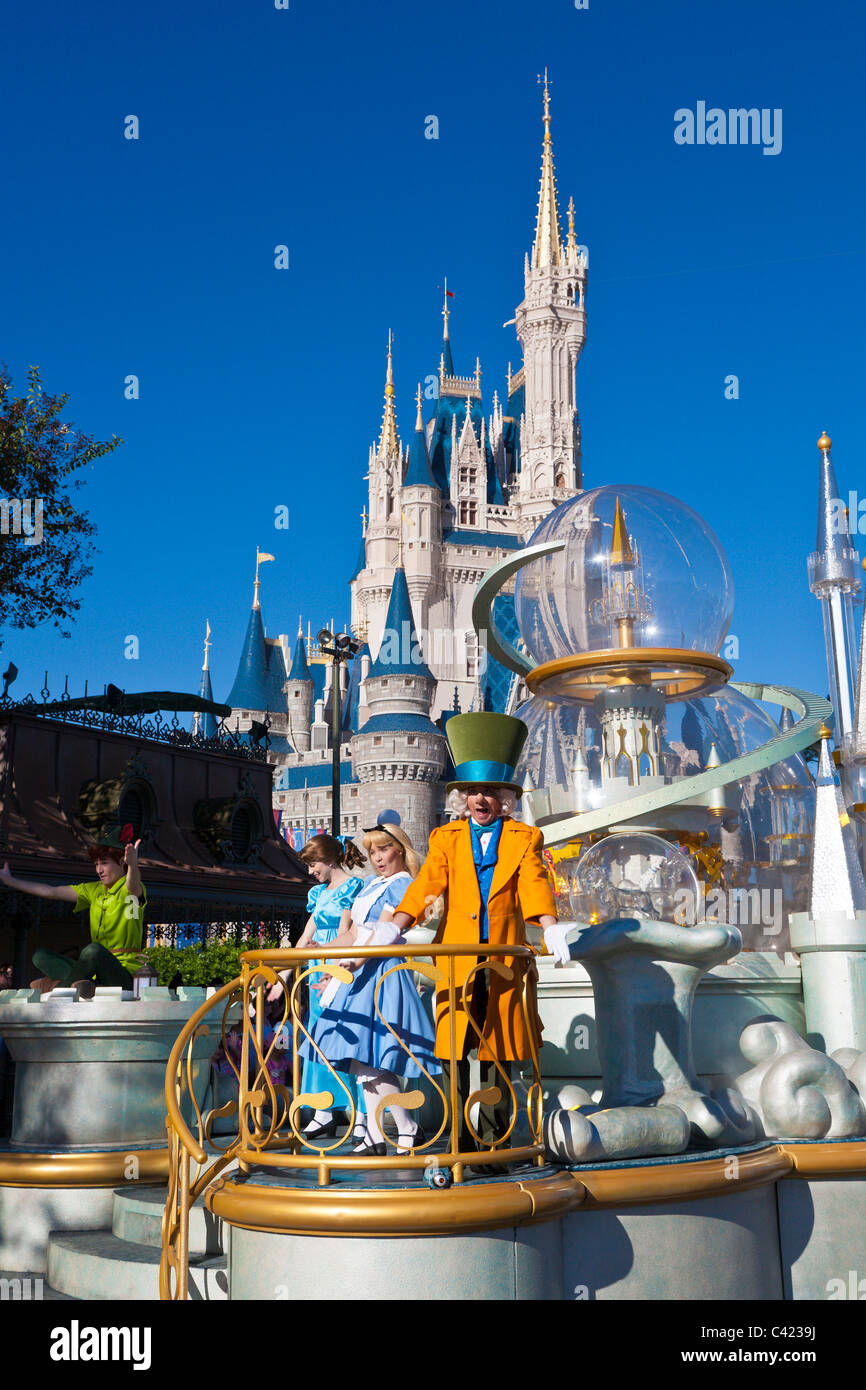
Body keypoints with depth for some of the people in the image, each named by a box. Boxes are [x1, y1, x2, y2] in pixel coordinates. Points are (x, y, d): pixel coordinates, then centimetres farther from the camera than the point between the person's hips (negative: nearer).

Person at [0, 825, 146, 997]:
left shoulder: (129, 889, -5)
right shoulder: (93, 891, 16)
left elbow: (133, 887, -30)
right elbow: (52, 891, 15)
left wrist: (132, 865, -53)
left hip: (125, 973, -7)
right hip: (97, 973, 7)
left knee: (94, 950, -36)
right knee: (40, 956, -3)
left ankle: (59, 987, -12)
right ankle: (80, 982, -27)